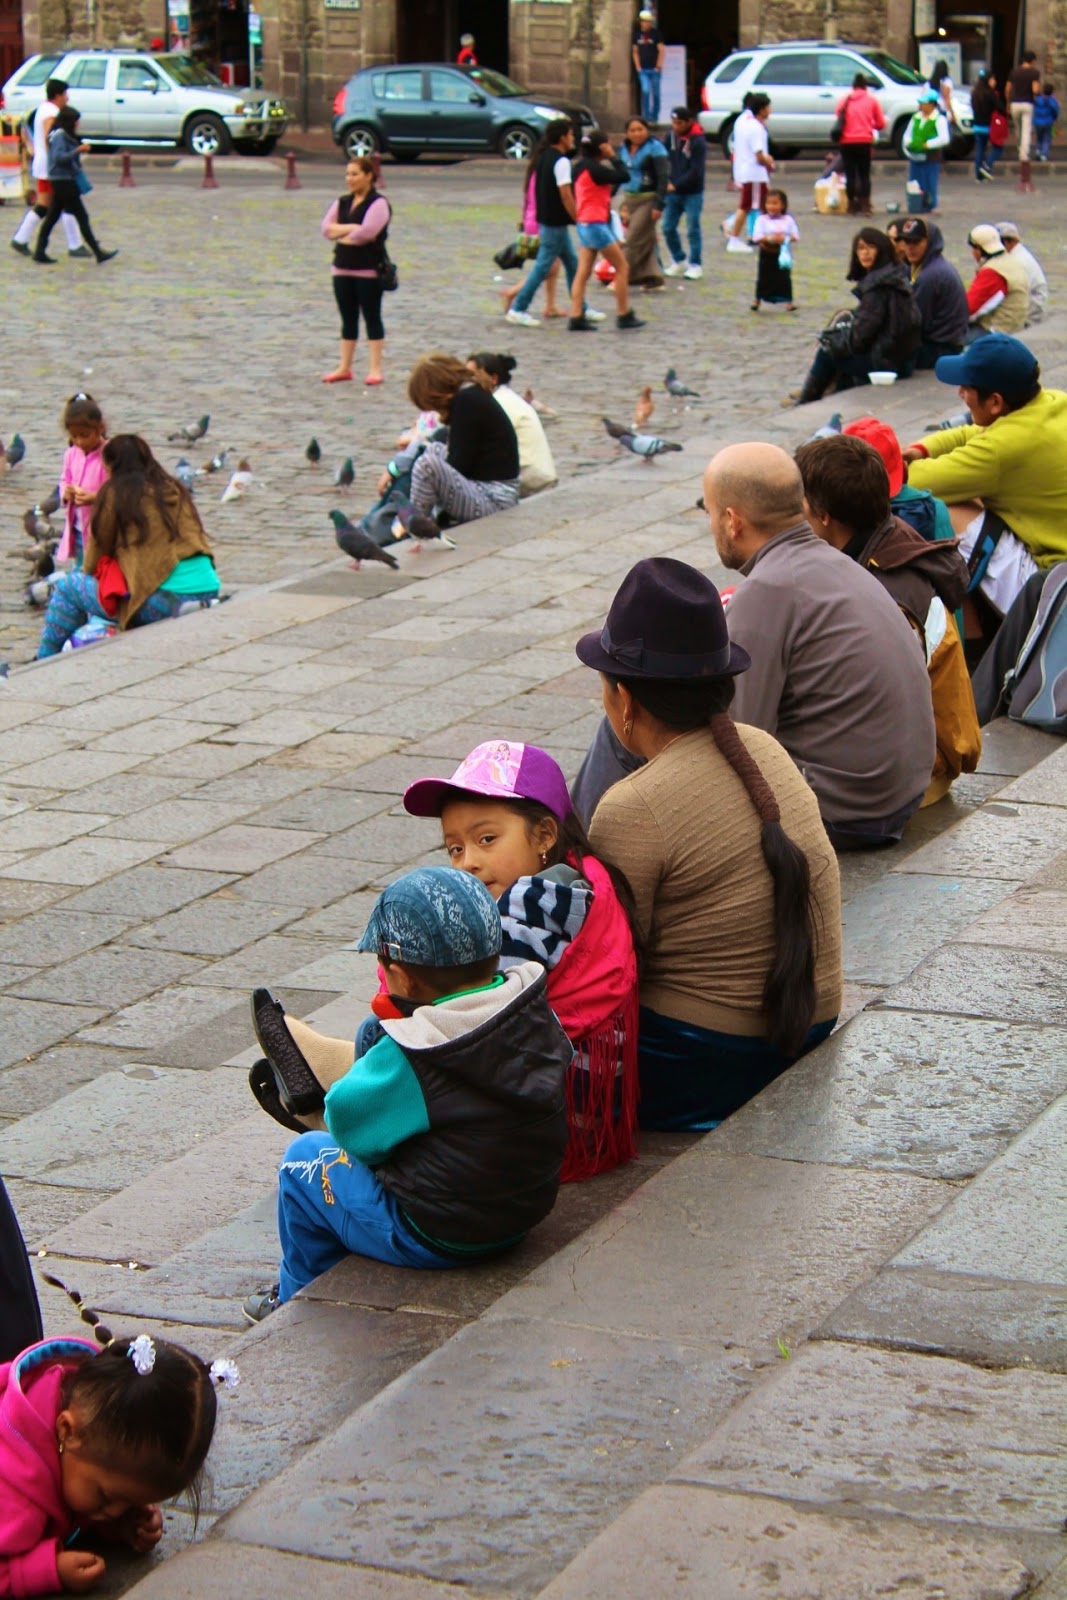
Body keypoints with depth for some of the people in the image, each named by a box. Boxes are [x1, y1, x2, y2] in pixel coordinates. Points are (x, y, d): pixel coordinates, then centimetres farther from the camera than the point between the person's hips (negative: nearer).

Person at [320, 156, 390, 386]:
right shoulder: (342, 203, 13)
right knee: (348, 319, 10)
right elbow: (326, 228, 0)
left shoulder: (378, 203, -8)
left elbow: (367, 232, -22)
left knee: (372, 318, -1)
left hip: (369, 270, -6)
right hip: (342, 268, 6)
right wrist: (352, 228, -13)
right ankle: (344, 367, 14)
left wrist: (341, 235, -7)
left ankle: (375, 369, 0)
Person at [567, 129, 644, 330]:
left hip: (585, 225, 10)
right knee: (622, 267, 1)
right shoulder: (593, 169, -17)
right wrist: (613, 156, -11)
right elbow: (623, 176, -19)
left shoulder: (582, 166, 11)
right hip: (596, 225, -10)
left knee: (583, 273, 5)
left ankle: (576, 318, 0)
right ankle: (624, 316, 5)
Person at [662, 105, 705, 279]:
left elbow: (696, 171, -18)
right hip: (673, 192, 6)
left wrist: (676, 185, -20)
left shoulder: (698, 141, -14)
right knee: (668, 228, 7)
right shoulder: (671, 136, 3)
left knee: (692, 230, 0)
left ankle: (695, 265, 10)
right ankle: (679, 262, 22)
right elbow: (665, 160, 11)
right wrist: (666, 182, -4)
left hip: (692, 193, -6)